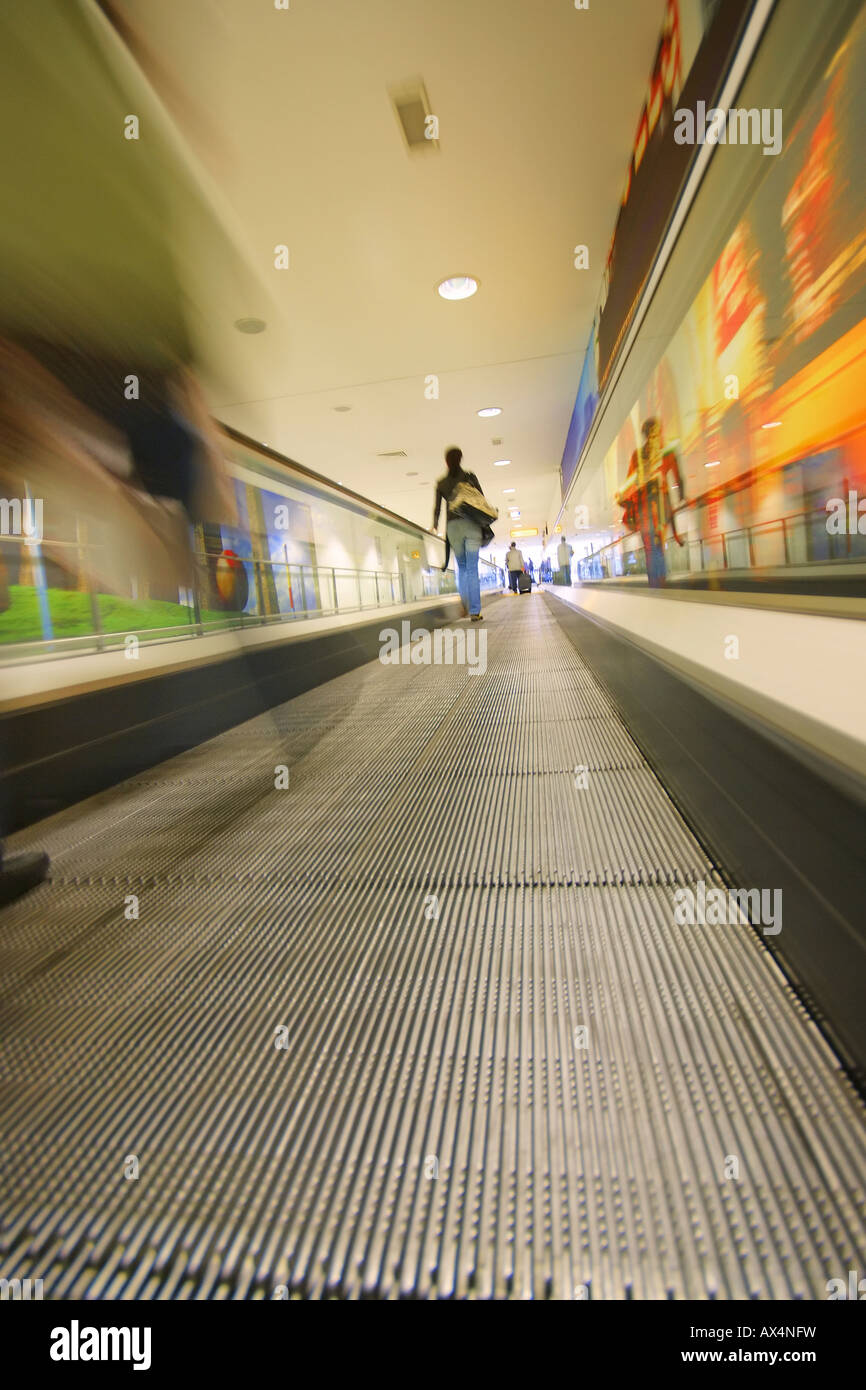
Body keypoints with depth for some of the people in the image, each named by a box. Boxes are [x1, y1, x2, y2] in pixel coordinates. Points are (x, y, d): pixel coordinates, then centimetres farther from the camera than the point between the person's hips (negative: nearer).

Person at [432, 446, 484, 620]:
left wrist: (435, 524, 25)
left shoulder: (441, 483, 9)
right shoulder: (470, 477, 6)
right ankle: (475, 611, -7)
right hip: (471, 524, -1)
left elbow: (437, 508, 8)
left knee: (461, 567, 17)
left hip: (453, 526, 1)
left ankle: (465, 605, -1)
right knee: (472, 568, -2)